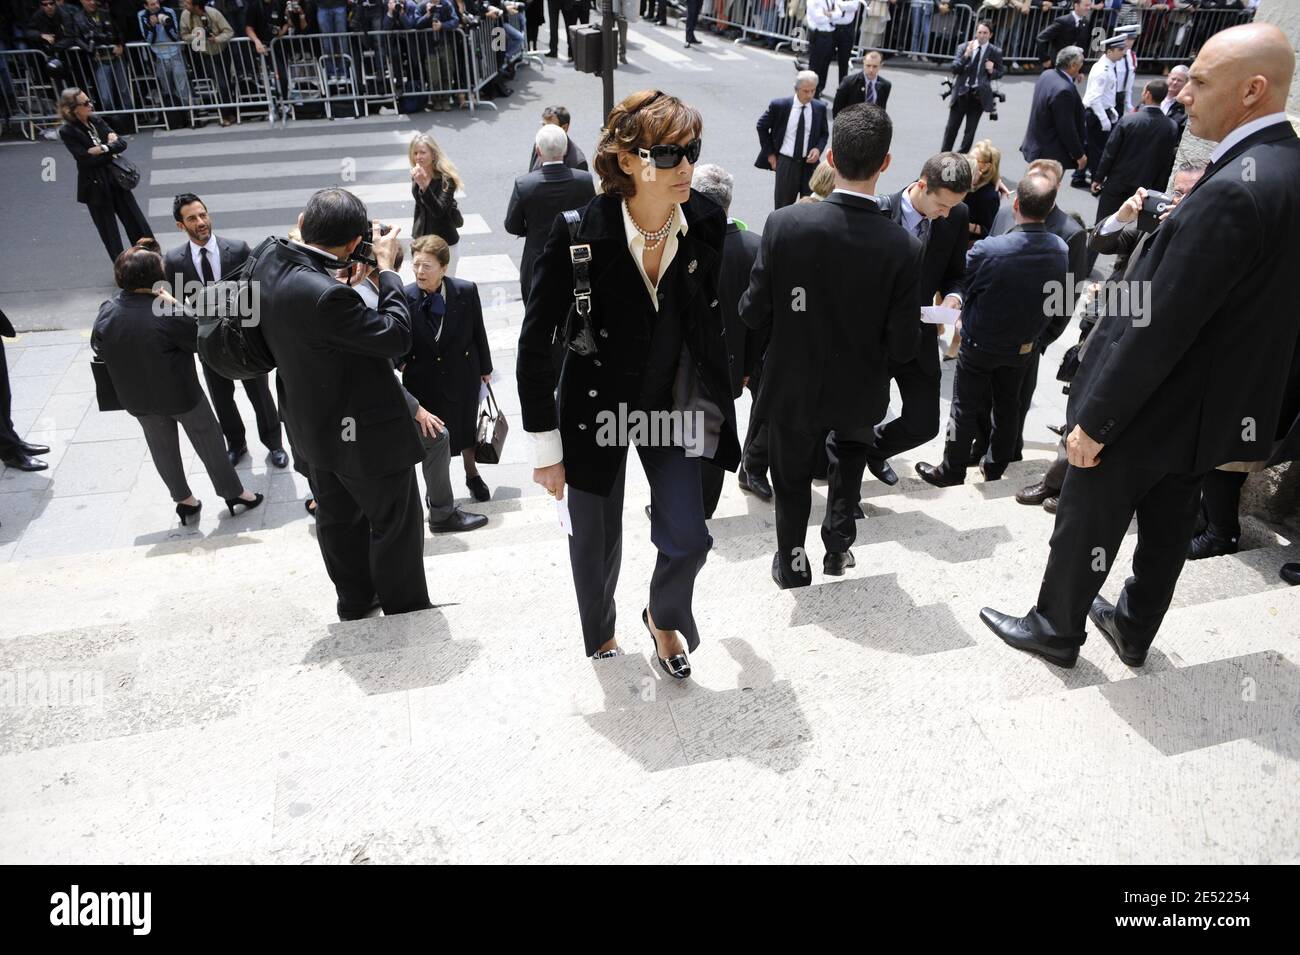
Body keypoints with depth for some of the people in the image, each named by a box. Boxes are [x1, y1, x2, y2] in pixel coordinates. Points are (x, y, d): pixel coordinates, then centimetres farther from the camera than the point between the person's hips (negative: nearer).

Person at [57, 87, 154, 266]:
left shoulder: (96, 121, 3)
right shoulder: (67, 131, -12)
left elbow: (122, 144, -3)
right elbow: (86, 159, -18)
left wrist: (104, 148, -18)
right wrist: (111, 151, -10)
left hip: (116, 180, 5)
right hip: (95, 187, -5)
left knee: (136, 221, 8)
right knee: (109, 232, 7)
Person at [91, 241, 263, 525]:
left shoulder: (106, 313, -11)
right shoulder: (167, 313, -27)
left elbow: (98, 348, 3)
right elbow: (200, 341, -14)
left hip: (137, 399, 5)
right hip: (181, 394, -4)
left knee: (163, 449, 22)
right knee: (209, 443, 14)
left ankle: (184, 501, 36)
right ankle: (234, 494, 28)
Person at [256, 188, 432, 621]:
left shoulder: (268, 264, -7)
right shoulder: (325, 295, -34)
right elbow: (396, 337, -26)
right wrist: (386, 267, -18)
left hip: (315, 424, 9)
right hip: (363, 433, -9)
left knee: (338, 519, 24)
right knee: (396, 524, 11)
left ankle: (355, 601, 43)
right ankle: (407, 613, 27)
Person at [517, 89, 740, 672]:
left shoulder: (707, 225, -13)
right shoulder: (579, 232, -24)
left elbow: (714, 320, 3)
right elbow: (535, 344, -16)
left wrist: (717, 407, 8)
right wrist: (545, 446, -13)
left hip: (672, 404, 3)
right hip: (598, 407, -2)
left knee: (688, 539, 4)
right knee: (597, 541, 14)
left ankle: (664, 618, 39)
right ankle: (601, 635, 46)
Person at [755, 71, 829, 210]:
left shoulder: (820, 108, -1)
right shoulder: (779, 105, -8)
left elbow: (824, 133, 13)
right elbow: (762, 126, 5)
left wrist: (818, 148, -8)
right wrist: (770, 153, 2)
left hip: (809, 163, 2)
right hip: (786, 162, -2)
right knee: (783, 208, 7)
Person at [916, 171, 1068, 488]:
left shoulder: (987, 250, -30)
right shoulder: (1062, 251, -15)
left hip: (979, 346, -4)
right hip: (1023, 346, 4)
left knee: (965, 409, 10)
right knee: (1008, 406, 20)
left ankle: (952, 471, 22)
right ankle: (996, 467, 36)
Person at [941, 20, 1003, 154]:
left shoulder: (995, 52, 1)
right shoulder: (965, 47, 3)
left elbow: (1000, 73, 10)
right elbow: (954, 69, -4)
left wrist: (992, 71, -12)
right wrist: (966, 55, -18)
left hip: (978, 95, -1)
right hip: (962, 92, 1)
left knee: (971, 130, 2)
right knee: (952, 127, 4)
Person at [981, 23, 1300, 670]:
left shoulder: (1233, 191, -28)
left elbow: (1157, 329, -28)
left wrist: (1095, 420, -20)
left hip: (1154, 407, -9)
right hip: (1210, 404, 9)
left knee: (1087, 526, 11)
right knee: (1166, 530, 23)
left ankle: (1055, 629, 31)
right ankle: (1135, 629, 42)